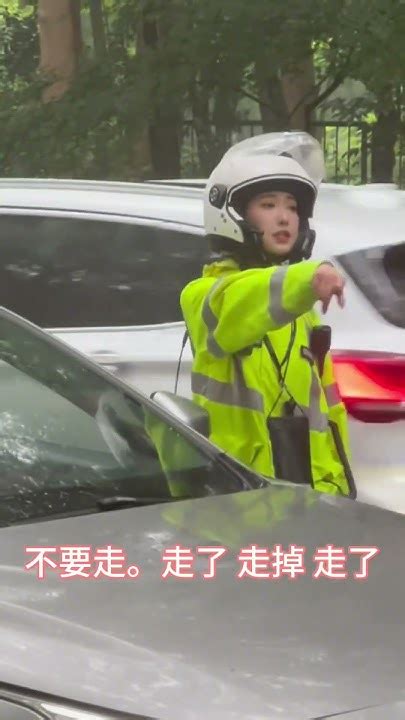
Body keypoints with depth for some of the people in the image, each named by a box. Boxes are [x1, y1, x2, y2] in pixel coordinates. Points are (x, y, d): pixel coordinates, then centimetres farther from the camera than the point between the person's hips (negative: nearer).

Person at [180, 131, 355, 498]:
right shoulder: (206, 294, -2)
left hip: (303, 492, 7)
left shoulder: (303, 312, 23)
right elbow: (234, 307, -27)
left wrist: (334, 485, 17)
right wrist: (304, 280, -45)